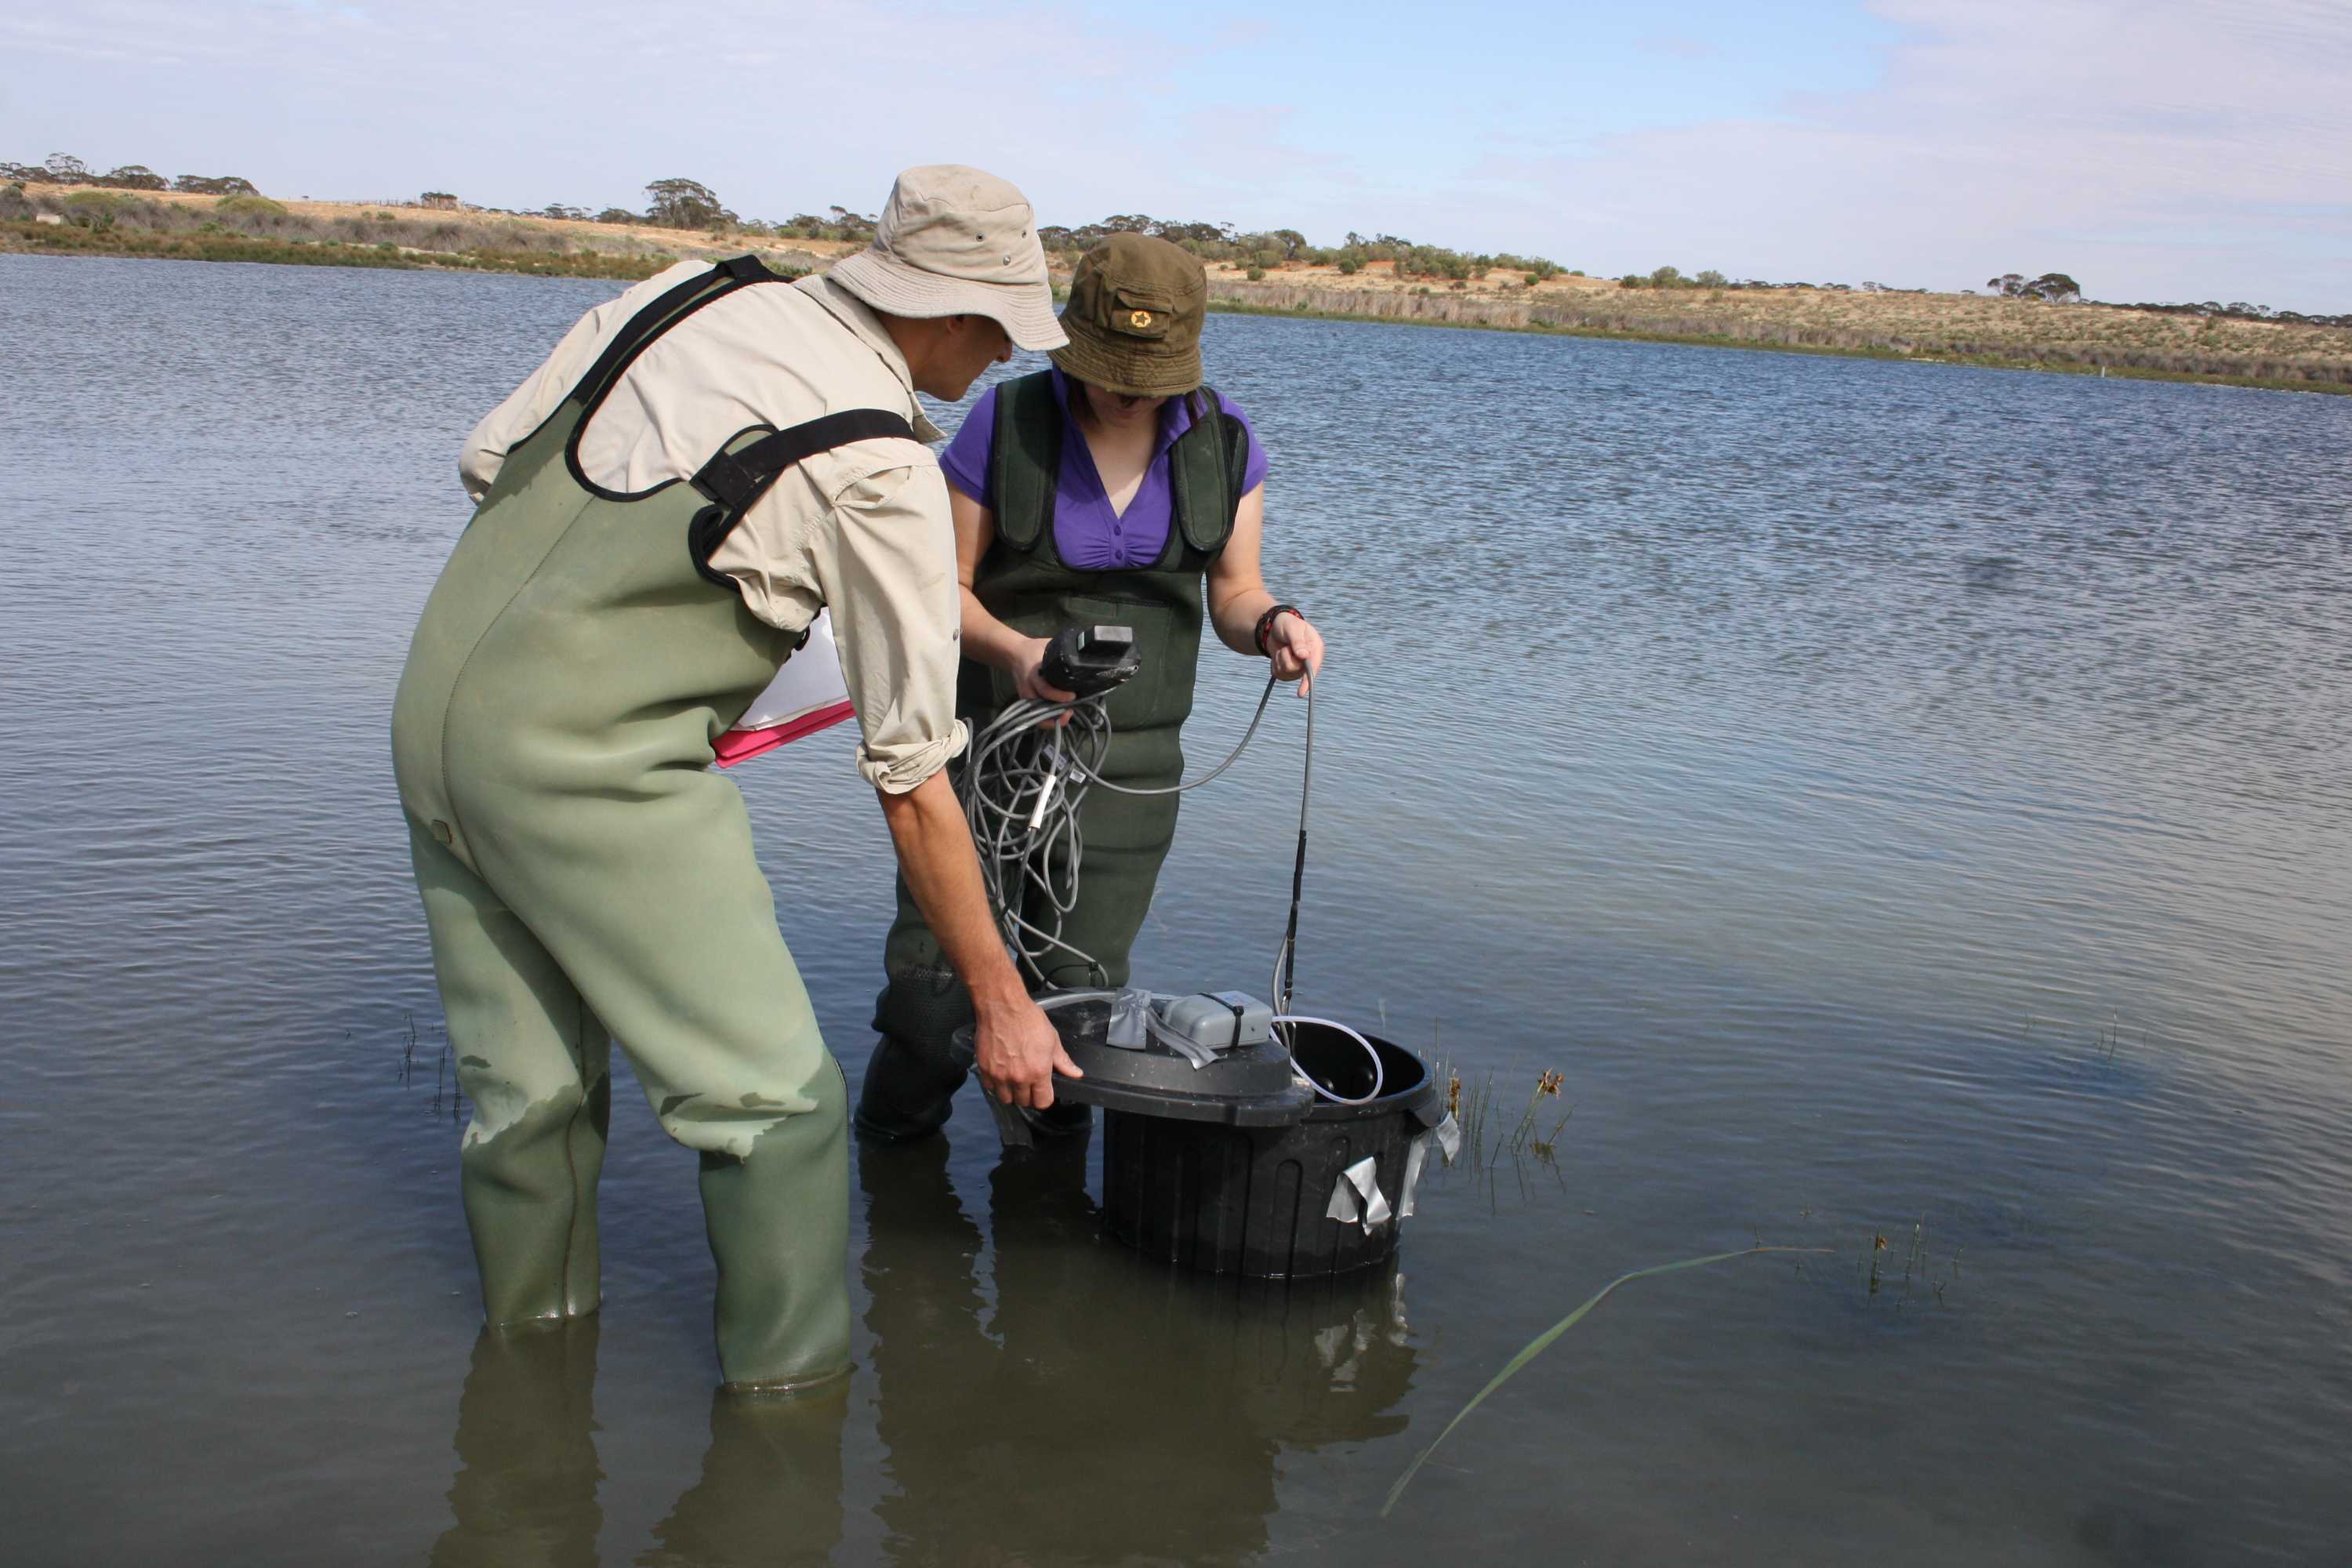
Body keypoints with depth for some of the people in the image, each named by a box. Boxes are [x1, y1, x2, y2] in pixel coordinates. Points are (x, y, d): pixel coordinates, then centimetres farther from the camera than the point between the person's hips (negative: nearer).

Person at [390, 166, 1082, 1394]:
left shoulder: (693, 293, 9)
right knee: (775, 1101, 3)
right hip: (592, 772, -8)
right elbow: (911, 775, -7)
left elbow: (488, 462, 13)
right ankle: (788, 1389, 13)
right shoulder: (884, 473, -9)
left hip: (434, 708, 8)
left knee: (526, 1089, 19)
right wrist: (1001, 1002, 1)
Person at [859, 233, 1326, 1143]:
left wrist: (1273, 625, -19)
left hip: (1131, 760, 2)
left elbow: (1233, 591, 5)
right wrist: (1013, 650, -26)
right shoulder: (1006, 423, -8)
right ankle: (891, 1139, 22)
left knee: (1080, 984, 5)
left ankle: (1044, 1162, 32)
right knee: (937, 966, -7)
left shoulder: (1223, 442, 0)